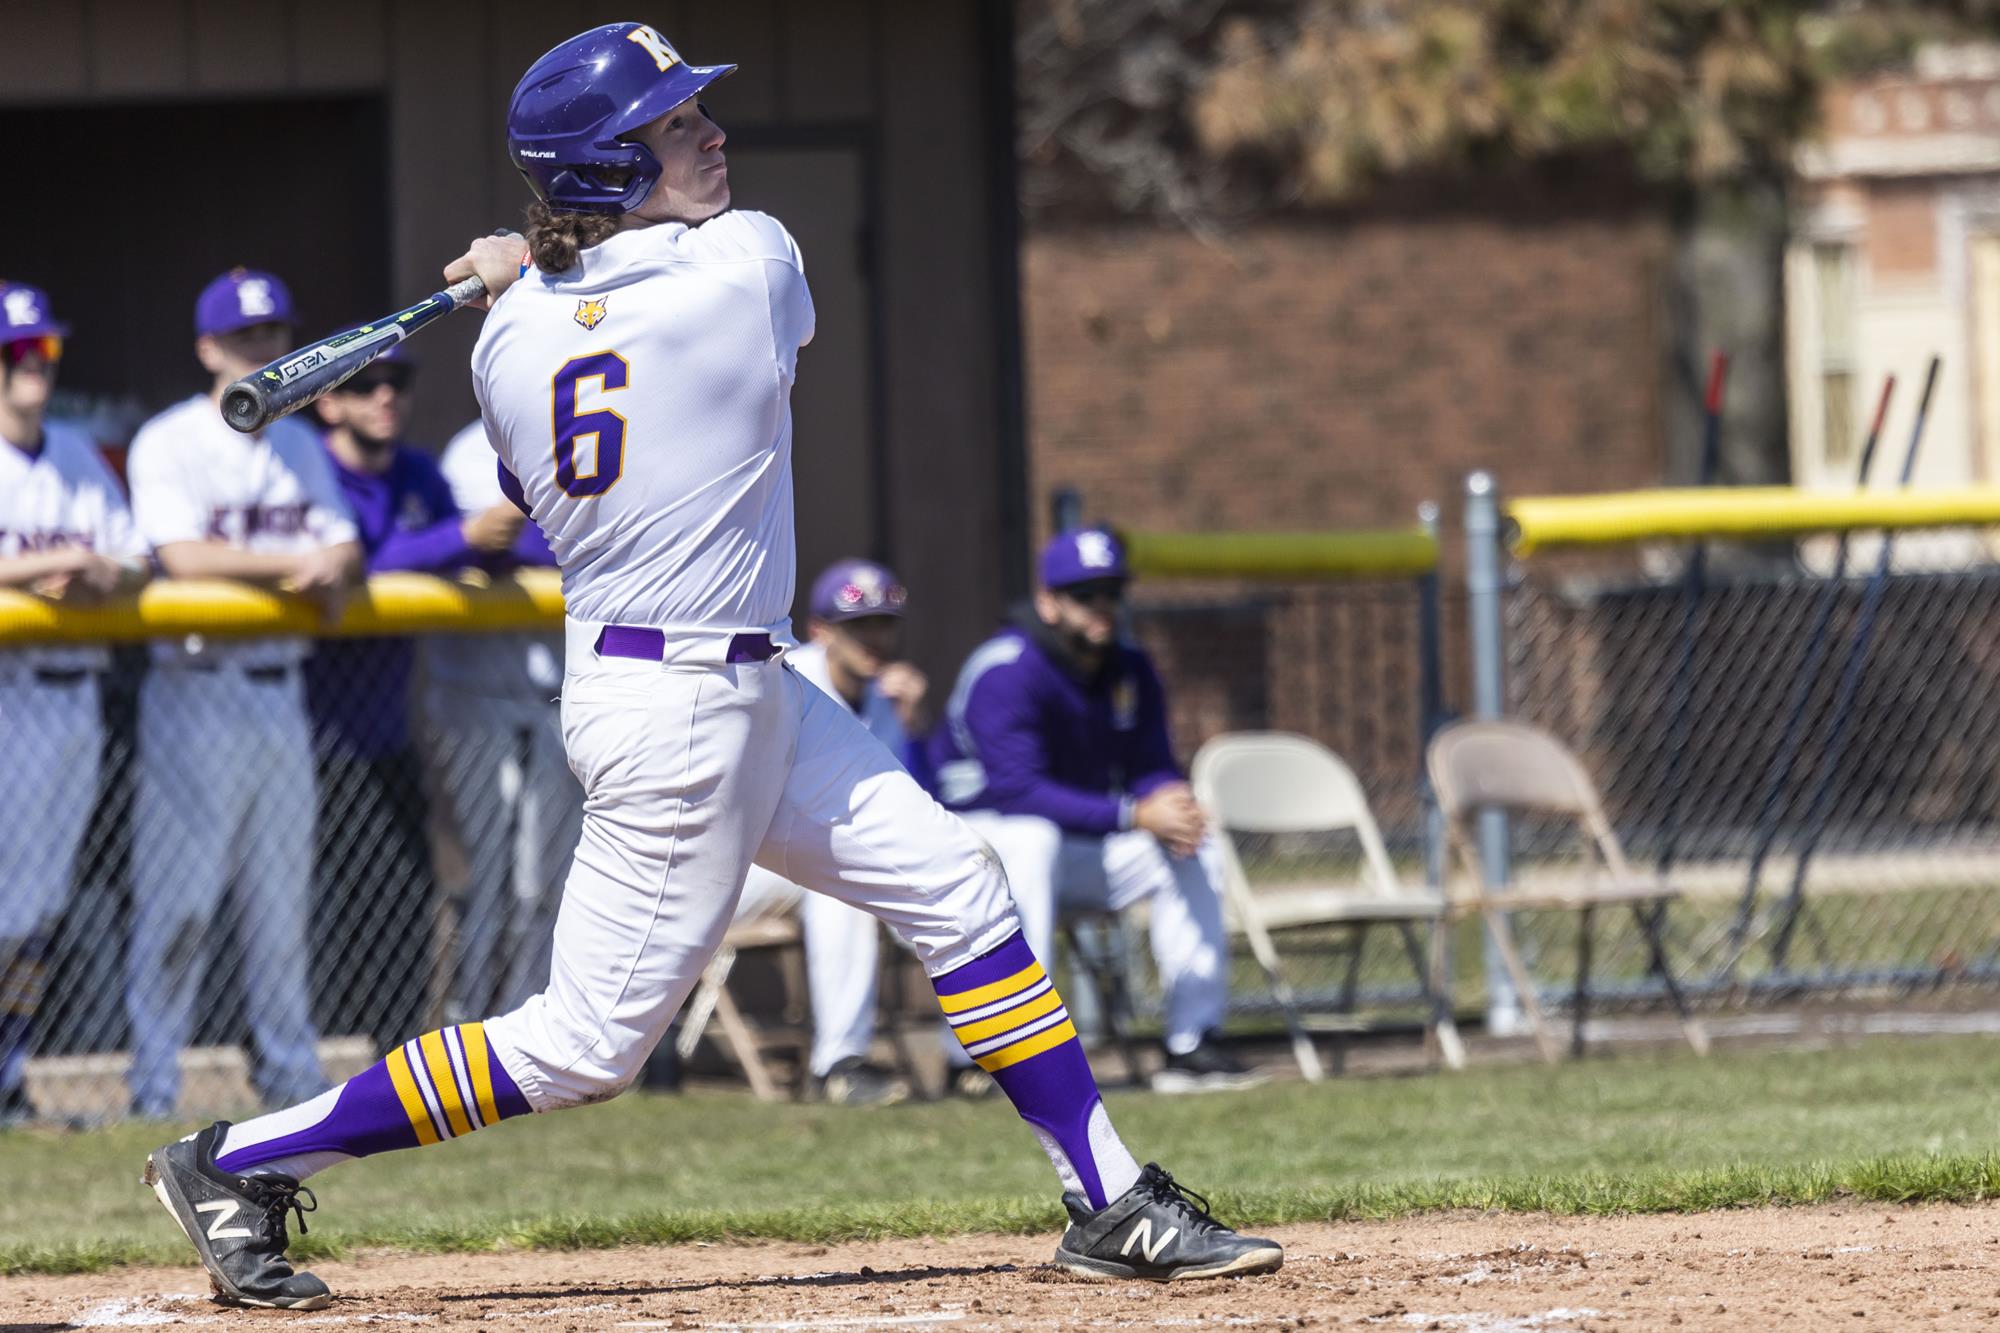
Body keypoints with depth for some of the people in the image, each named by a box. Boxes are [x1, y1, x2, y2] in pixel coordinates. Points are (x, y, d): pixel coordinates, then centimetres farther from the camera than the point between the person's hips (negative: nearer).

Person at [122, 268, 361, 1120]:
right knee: (177, 894, -9)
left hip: (280, 690, 6)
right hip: (197, 689, -6)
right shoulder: (168, 445, -6)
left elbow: (344, 550, 9)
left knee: (283, 892, 10)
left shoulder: (301, 447, 15)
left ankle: (290, 1072, 18)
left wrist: (336, 575, -14)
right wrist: (297, 563, -17)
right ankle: (153, 1089, -7)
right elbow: (183, 555, -18)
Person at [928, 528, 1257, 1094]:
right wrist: (1135, 816, -36)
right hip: (975, 833, -7)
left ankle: (1192, 1043, -10)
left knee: (1196, 850, -9)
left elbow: (1152, 770, -1)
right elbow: (1017, 790, -32)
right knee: (1031, 837, -39)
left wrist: (1173, 805, -28)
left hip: (1081, 846, 7)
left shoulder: (1131, 672, 2)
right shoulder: (1008, 671, -23)